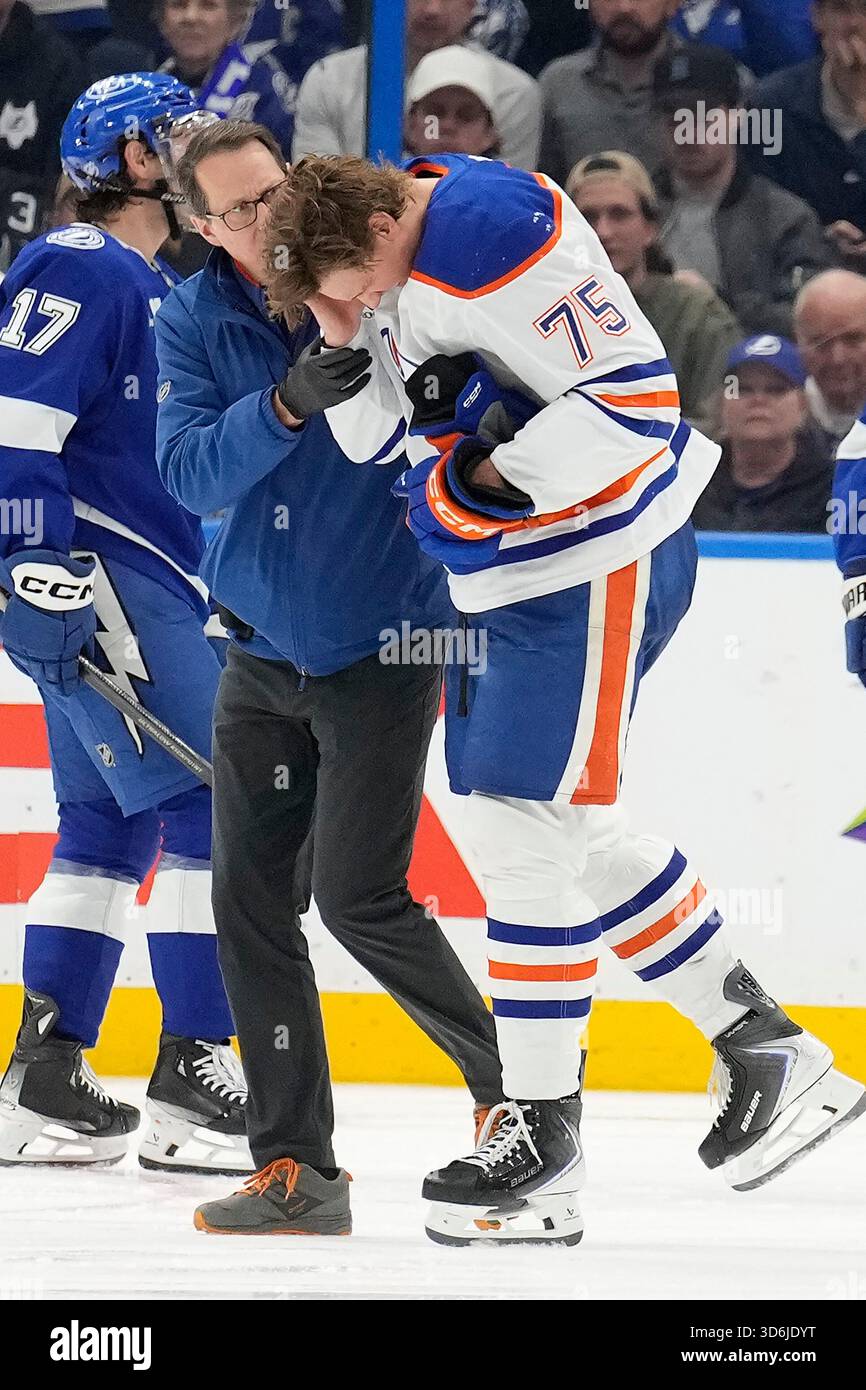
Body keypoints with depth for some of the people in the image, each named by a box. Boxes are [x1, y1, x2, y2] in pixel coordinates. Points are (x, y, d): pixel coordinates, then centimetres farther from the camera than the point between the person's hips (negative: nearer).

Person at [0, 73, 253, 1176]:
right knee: (214, 805, -13)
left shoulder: (166, 288, 22)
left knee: (111, 825, 11)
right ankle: (192, 1086, -14)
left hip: (155, 587, 11)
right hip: (91, 582, -11)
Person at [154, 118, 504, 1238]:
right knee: (250, 899, 1)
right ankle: (295, 1166, 7)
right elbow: (191, 471, -16)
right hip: (262, 651, 4)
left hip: (383, 648, -4)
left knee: (358, 897, -10)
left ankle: (513, 1082, 9)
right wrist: (287, 403, -32)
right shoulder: (192, 323, -2)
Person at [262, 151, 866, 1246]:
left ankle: (540, 1126, -3)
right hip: (509, 573, 10)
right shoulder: (387, 238, 4)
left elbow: (639, 398, -25)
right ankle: (761, 1046, 25)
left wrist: (495, 473, -26)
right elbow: (374, 426, 6)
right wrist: (355, 366, -15)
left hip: (600, 563, -10)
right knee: (565, 830, 15)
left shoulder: (497, 236, -25)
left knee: (525, 823, -10)